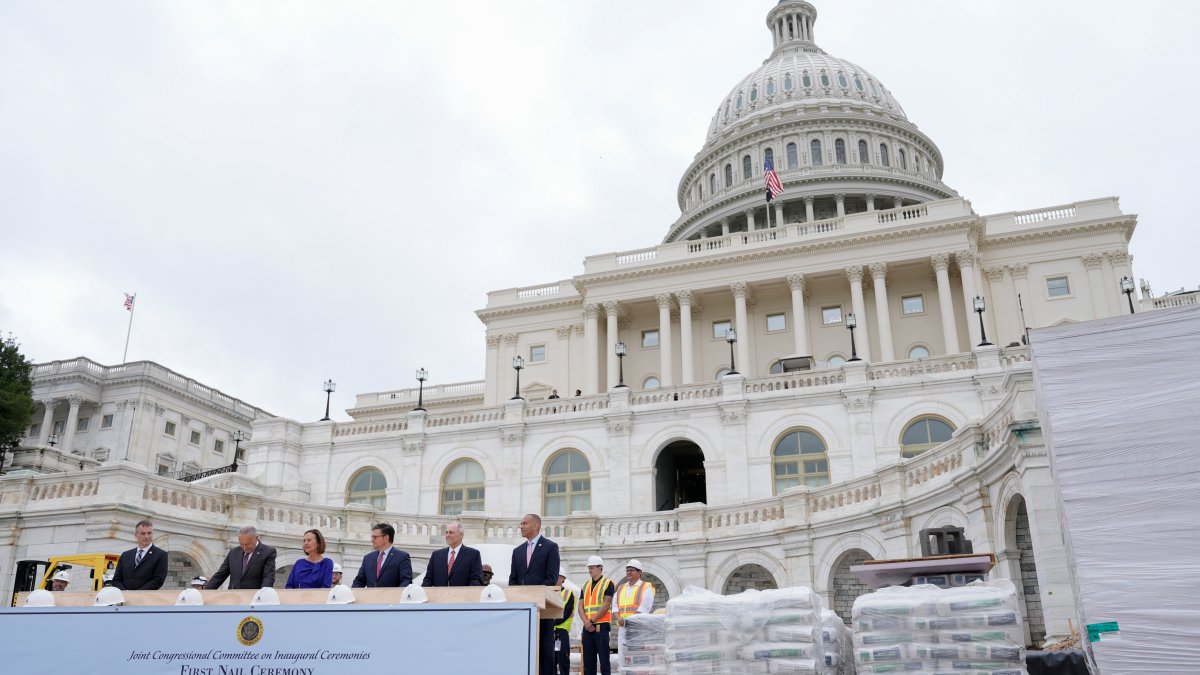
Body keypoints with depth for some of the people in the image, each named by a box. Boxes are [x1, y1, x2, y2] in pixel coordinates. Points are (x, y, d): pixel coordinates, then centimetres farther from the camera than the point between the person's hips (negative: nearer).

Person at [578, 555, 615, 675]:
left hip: (601, 626, -6)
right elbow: (580, 607, 10)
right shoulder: (586, 585, 17)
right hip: (587, 627, 6)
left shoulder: (608, 583, -1)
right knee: (588, 659, 7)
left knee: (603, 658, -5)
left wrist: (592, 621, -12)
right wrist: (586, 622, -7)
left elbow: (606, 606, -10)